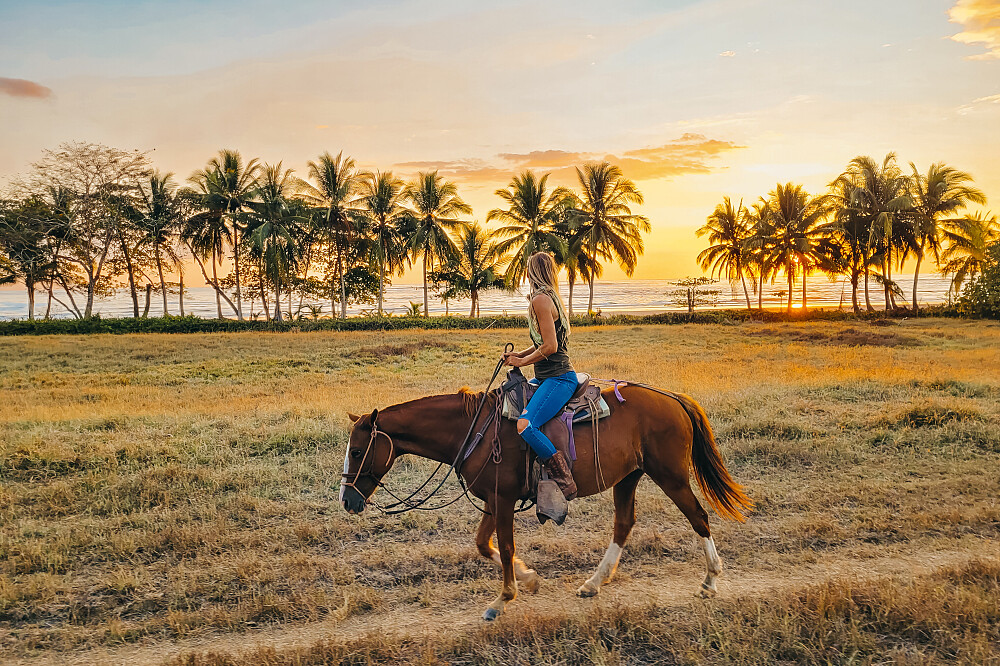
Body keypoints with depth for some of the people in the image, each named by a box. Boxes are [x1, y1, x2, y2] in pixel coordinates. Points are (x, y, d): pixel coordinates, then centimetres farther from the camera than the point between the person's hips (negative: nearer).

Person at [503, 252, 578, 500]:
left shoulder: (540, 300, -15)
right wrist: (519, 355, 11)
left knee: (524, 426, -28)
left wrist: (523, 361, -7)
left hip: (558, 379, -11)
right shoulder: (550, 298, 15)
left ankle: (566, 484, -22)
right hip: (547, 377, 11)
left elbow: (550, 346, -21)